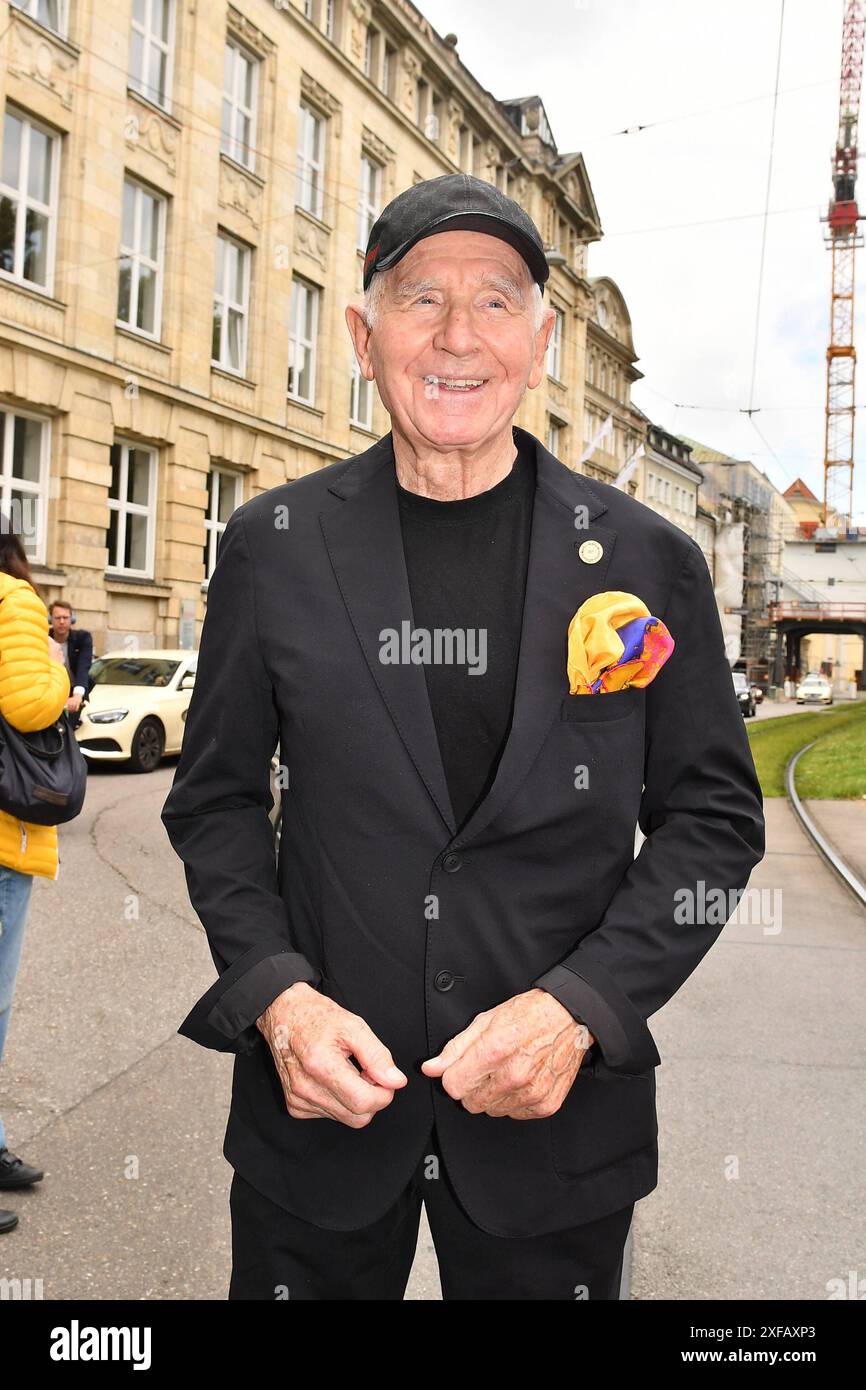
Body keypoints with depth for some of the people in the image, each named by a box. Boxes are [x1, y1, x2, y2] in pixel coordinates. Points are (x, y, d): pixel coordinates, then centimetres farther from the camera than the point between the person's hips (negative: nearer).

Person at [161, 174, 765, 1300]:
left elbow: (714, 816, -1)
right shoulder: (272, 546, -3)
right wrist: (275, 995, -11)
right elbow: (215, 797, 3)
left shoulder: (649, 561, -4)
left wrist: (582, 1007, -13)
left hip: (556, 1111, 0)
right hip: (317, 1096, 1)